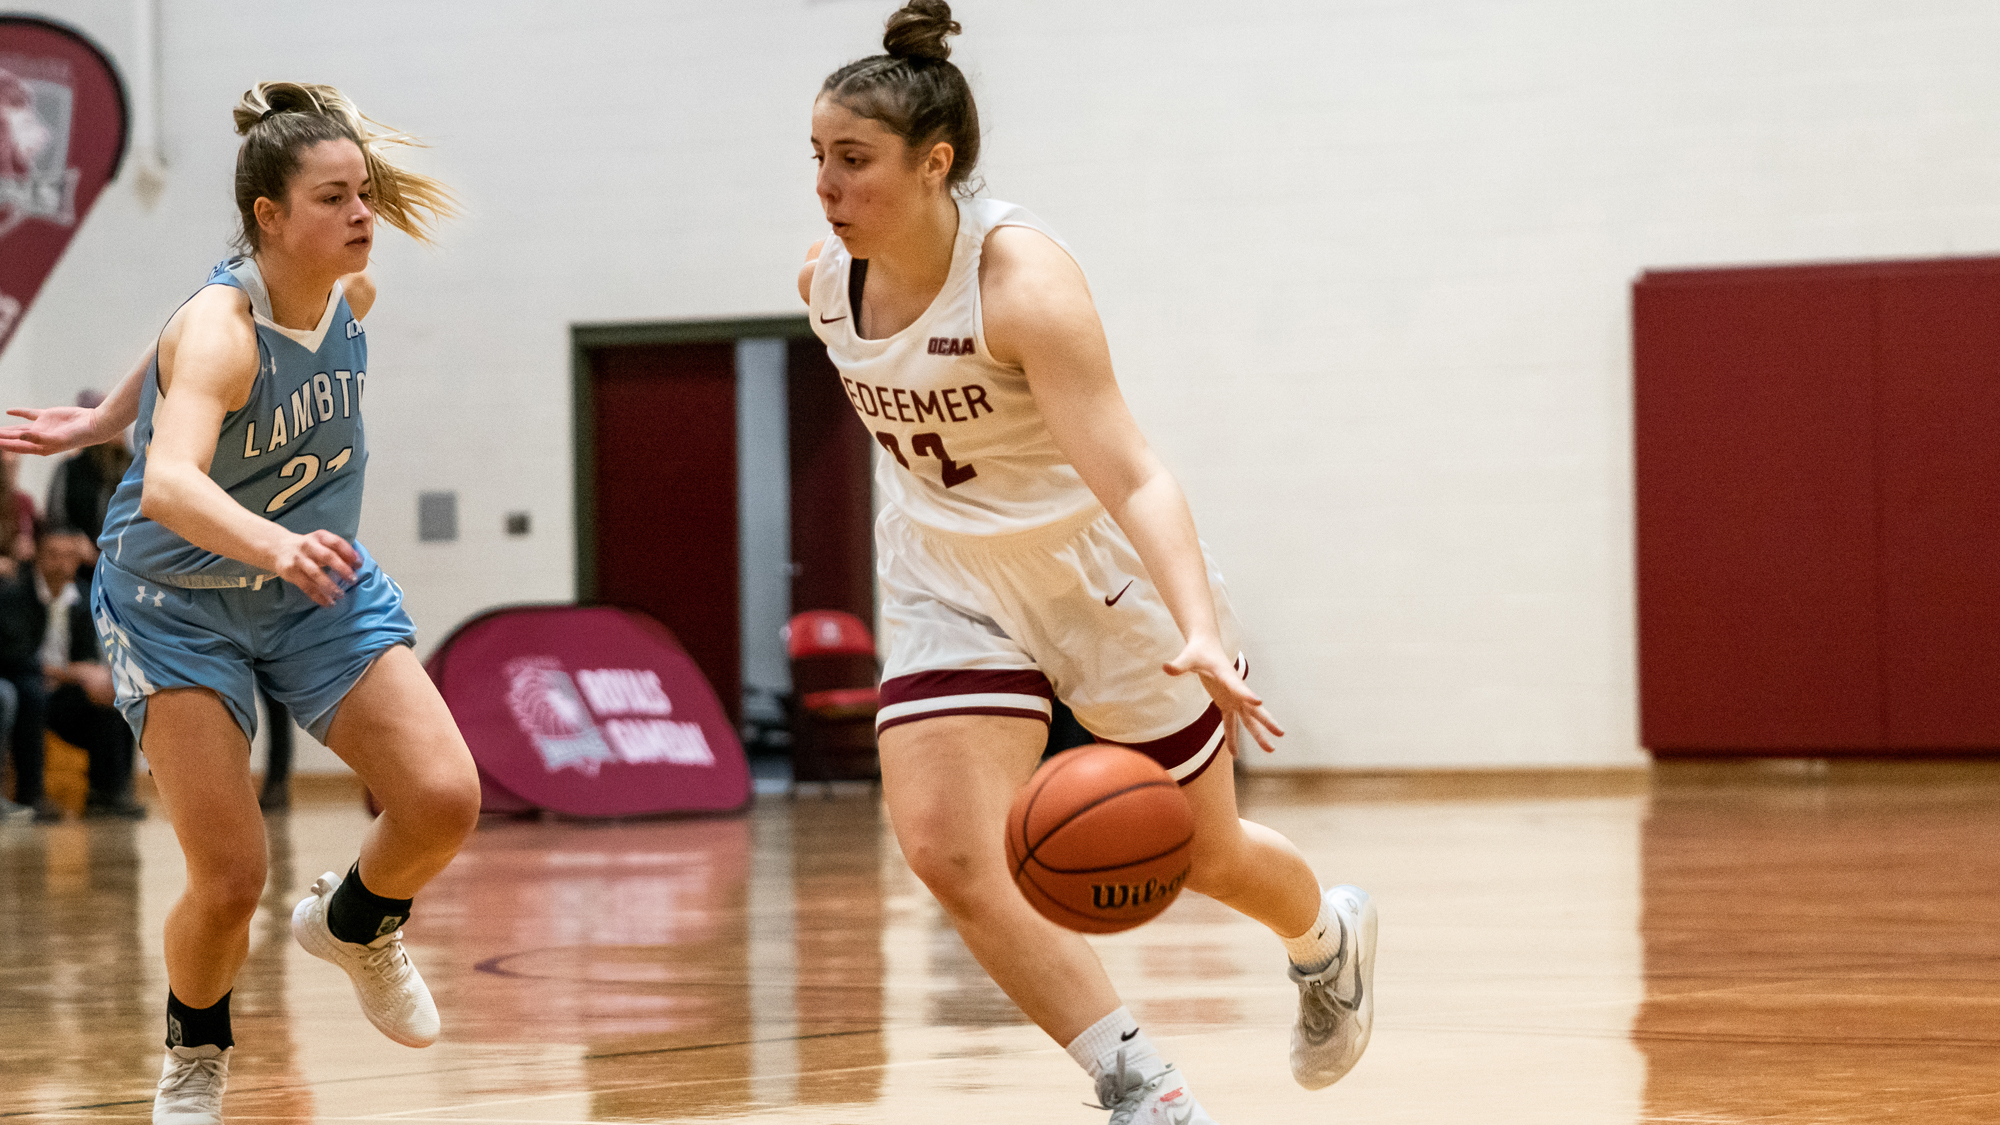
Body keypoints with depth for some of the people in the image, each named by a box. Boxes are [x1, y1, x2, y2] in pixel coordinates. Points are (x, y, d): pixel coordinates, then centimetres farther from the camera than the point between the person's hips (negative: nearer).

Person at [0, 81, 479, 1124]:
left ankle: (353, 924, 21)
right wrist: (274, 545, -67)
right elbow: (169, 485, -50)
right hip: (177, 600, -5)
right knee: (229, 883, -10)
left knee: (444, 802, -13)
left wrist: (100, 420, 15)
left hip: (316, 585, 5)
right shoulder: (218, 328, -31)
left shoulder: (353, 294, -10)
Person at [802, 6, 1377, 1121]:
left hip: (1104, 570, -5)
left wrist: (1200, 634, -51)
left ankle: (1328, 932, 48)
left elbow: (1132, 478, -37)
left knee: (1205, 856, 11)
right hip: (952, 588, 5)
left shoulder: (1022, 277, -29)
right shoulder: (827, 279, -9)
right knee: (948, 850, -18)